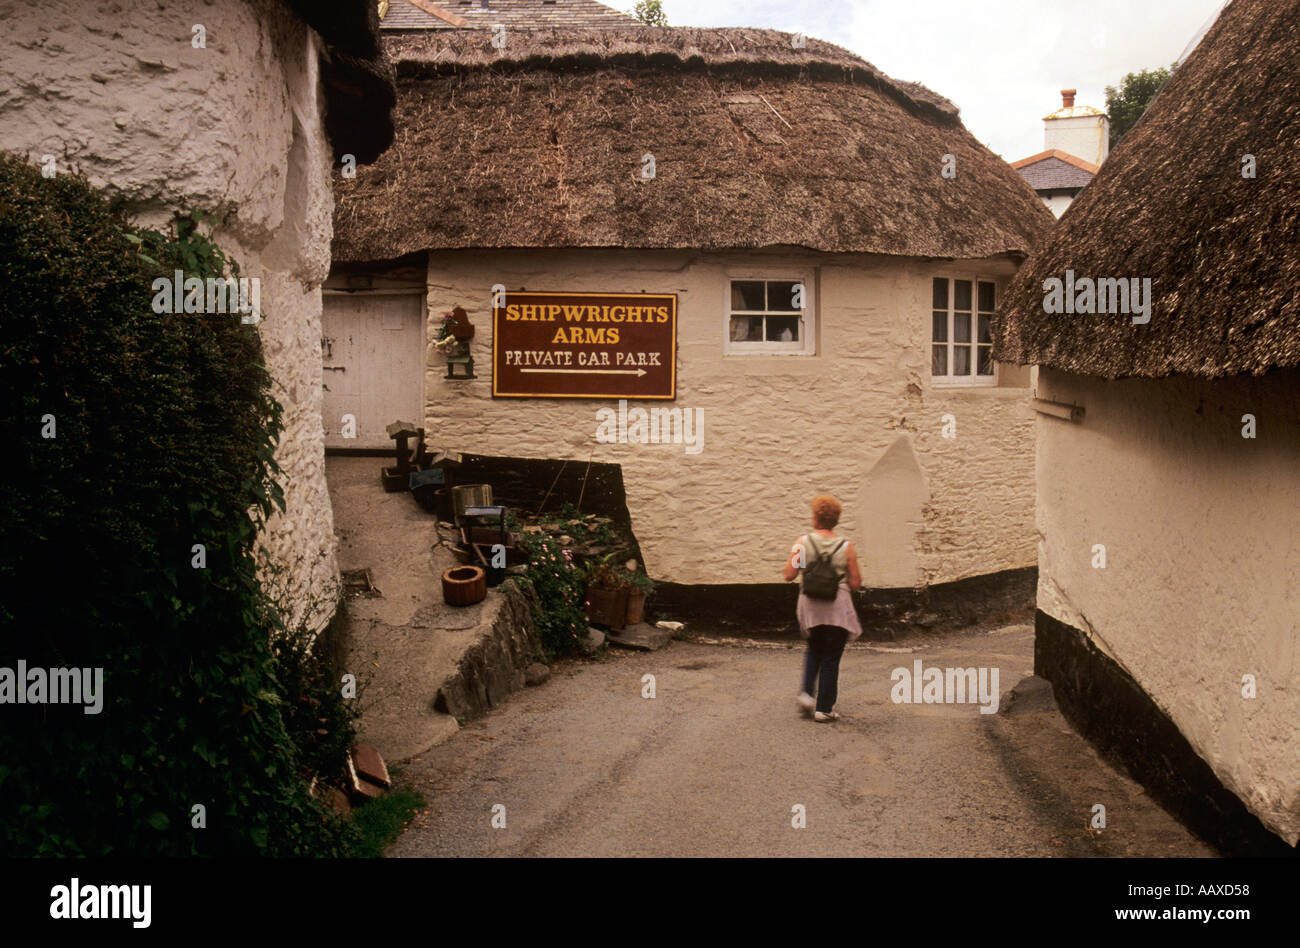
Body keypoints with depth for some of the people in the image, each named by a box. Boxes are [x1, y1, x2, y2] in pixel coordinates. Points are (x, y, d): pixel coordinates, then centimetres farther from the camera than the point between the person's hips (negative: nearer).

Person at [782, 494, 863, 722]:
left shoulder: (803, 543, -5)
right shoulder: (846, 547, -5)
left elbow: (788, 575, -6)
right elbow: (856, 584, -3)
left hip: (810, 606, 2)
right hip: (838, 608, -2)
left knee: (813, 651, 24)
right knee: (831, 659, 7)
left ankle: (807, 693, 8)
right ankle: (824, 708, 9)